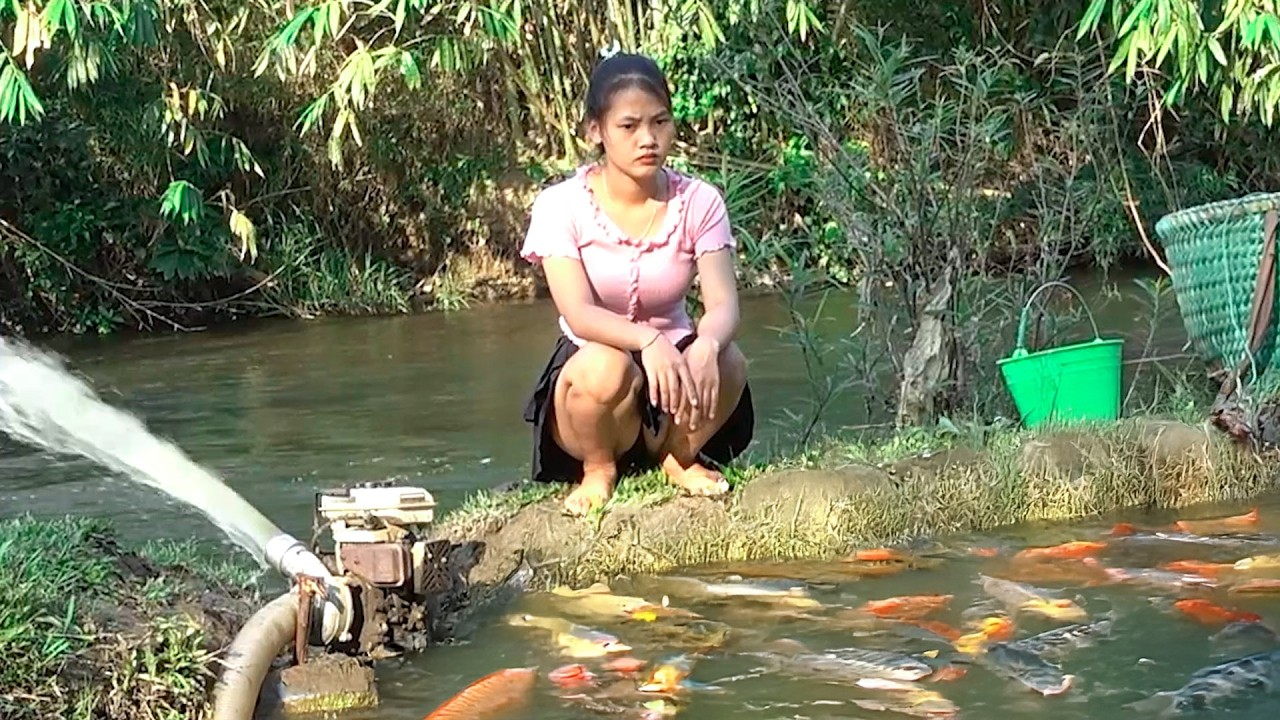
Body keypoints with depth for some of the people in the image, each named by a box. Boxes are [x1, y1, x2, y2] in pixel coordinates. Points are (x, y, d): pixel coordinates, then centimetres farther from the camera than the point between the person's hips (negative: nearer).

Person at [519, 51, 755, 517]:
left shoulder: (698, 202, -6)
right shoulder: (561, 207, -12)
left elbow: (723, 304, -18)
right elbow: (578, 314, -24)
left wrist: (705, 346, -43)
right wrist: (648, 341, -45)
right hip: (588, 373, -2)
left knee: (726, 362, -31)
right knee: (605, 366, -37)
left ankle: (679, 457, 1)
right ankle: (598, 470, -5)